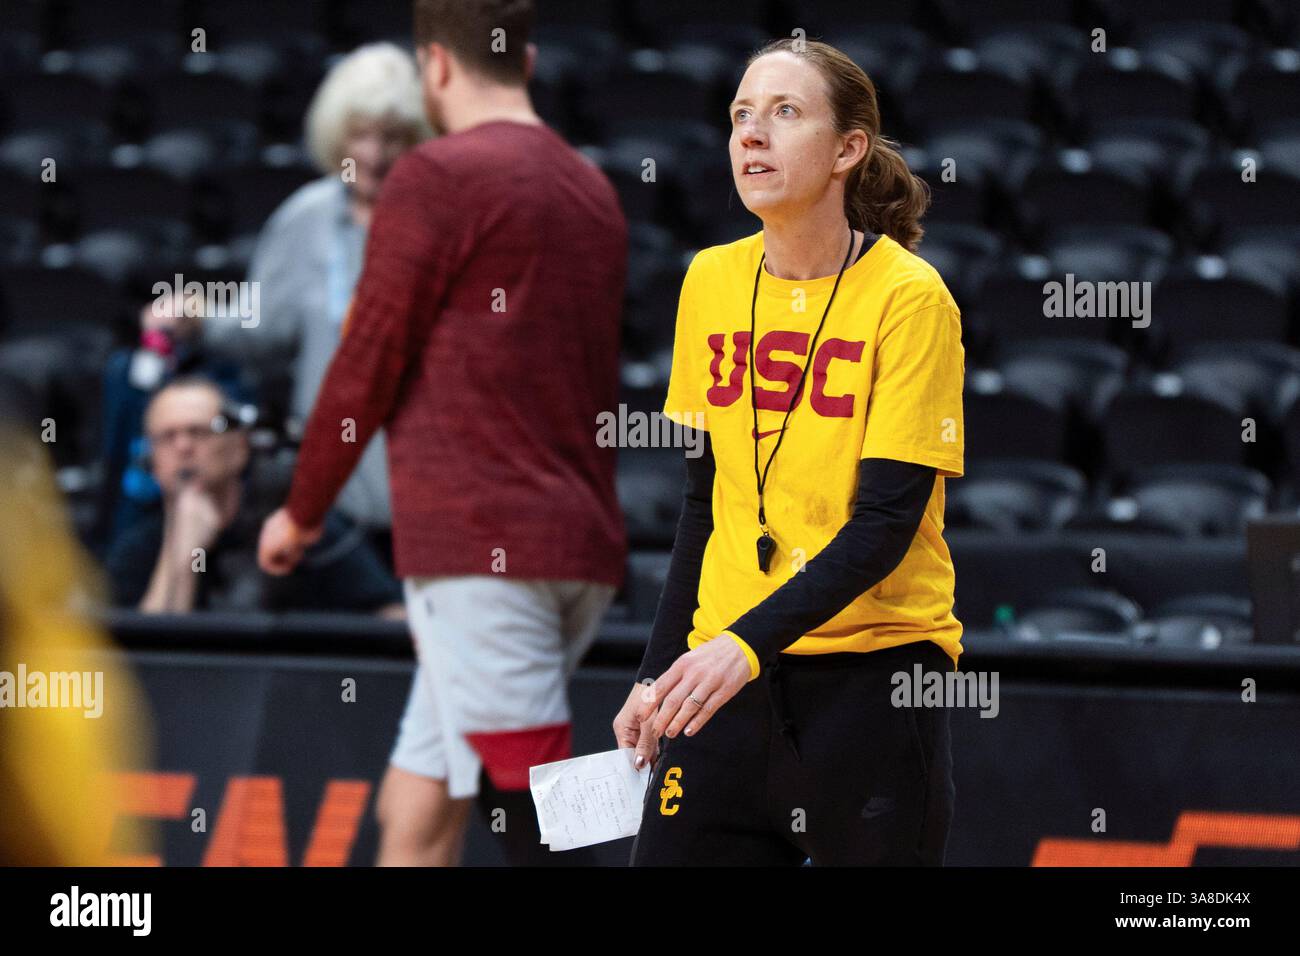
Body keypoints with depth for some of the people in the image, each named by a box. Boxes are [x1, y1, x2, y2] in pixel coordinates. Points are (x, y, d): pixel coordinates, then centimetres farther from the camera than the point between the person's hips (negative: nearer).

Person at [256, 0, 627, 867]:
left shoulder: (437, 178, -6)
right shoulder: (591, 188, 16)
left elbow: (368, 362, -3)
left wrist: (302, 512, 9)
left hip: (479, 542, -8)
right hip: (583, 543, 8)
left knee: (536, 819, -11)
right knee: (416, 805, 14)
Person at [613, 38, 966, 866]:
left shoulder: (909, 296, -9)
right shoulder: (711, 281, 7)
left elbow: (884, 523, -15)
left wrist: (749, 643, -25)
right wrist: (661, 672, 13)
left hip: (874, 672, -5)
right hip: (724, 673, 5)